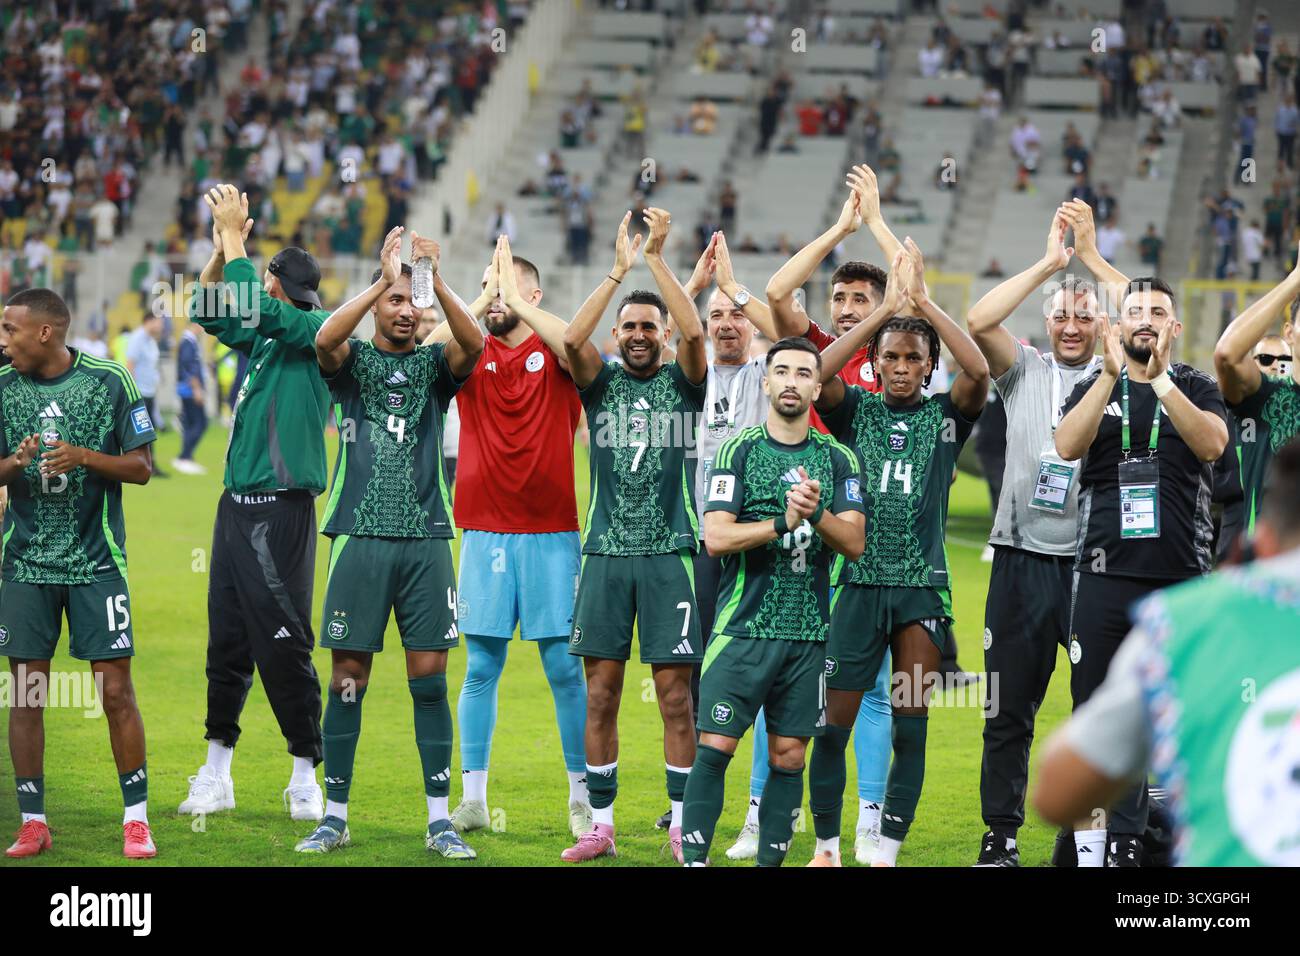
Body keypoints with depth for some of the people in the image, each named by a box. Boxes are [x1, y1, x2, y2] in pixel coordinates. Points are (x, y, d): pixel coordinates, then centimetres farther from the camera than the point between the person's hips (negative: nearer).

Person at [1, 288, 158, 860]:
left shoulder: (109, 381, -3)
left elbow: (141, 468, 0)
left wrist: (86, 457, -17)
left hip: (97, 560, -2)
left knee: (115, 690, -4)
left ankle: (137, 820, 5)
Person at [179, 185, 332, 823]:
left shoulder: (315, 330, -8)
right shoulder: (261, 338, 14)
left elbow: (253, 307, -21)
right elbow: (208, 312, 22)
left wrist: (235, 235, -13)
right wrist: (223, 243, 9)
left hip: (281, 511, -8)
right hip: (235, 506, 8)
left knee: (283, 645, -7)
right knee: (227, 642, 11)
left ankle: (305, 778, 1)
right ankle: (216, 774, 17)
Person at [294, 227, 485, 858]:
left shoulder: (434, 365, 10)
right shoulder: (354, 361, 7)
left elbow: (473, 343, -12)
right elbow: (326, 339, -17)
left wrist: (435, 278, -24)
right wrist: (385, 279, -25)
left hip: (425, 538, 1)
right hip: (360, 537, -1)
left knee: (429, 678, 0)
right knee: (348, 679, 1)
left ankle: (439, 819, 4)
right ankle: (335, 817, 9)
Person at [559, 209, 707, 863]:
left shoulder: (683, 381, 5)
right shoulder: (601, 382, 8)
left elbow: (694, 333, -15)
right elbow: (571, 341, -11)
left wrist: (656, 258, -16)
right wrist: (618, 270, -15)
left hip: (670, 553, -1)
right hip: (606, 553, 1)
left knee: (675, 696, -2)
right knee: (600, 695, 3)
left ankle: (681, 827, 4)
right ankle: (600, 826, 10)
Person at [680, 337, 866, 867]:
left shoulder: (838, 460, 9)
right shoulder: (738, 451, 1)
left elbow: (854, 544, 0)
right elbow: (715, 536, -8)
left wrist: (817, 513, -19)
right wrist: (784, 522, -19)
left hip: (809, 632, 3)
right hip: (743, 626, -3)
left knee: (789, 757, 5)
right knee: (714, 748, -8)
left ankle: (770, 859, 11)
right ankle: (693, 857, -5)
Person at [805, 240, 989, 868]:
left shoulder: (946, 415, 7)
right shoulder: (856, 411, 7)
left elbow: (978, 373, -12)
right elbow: (818, 374, -12)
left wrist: (923, 301, -15)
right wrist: (887, 308, -16)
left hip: (923, 587, 0)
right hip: (858, 581, 0)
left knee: (909, 729, 1)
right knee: (833, 725, 0)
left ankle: (887, 852, 7)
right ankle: (827, 846, 13)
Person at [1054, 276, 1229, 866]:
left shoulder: (1197, 389, 7)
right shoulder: (1093, 389, 9)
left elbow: (1212, 444, -14)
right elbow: (1067, 446, -11)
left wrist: (1160, 378, -24)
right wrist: (1111, 375, -22)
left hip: (1181, 579, 0)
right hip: (1104, 575, 0)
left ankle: (1127, 844, 6)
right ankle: (1089, 845, 5)